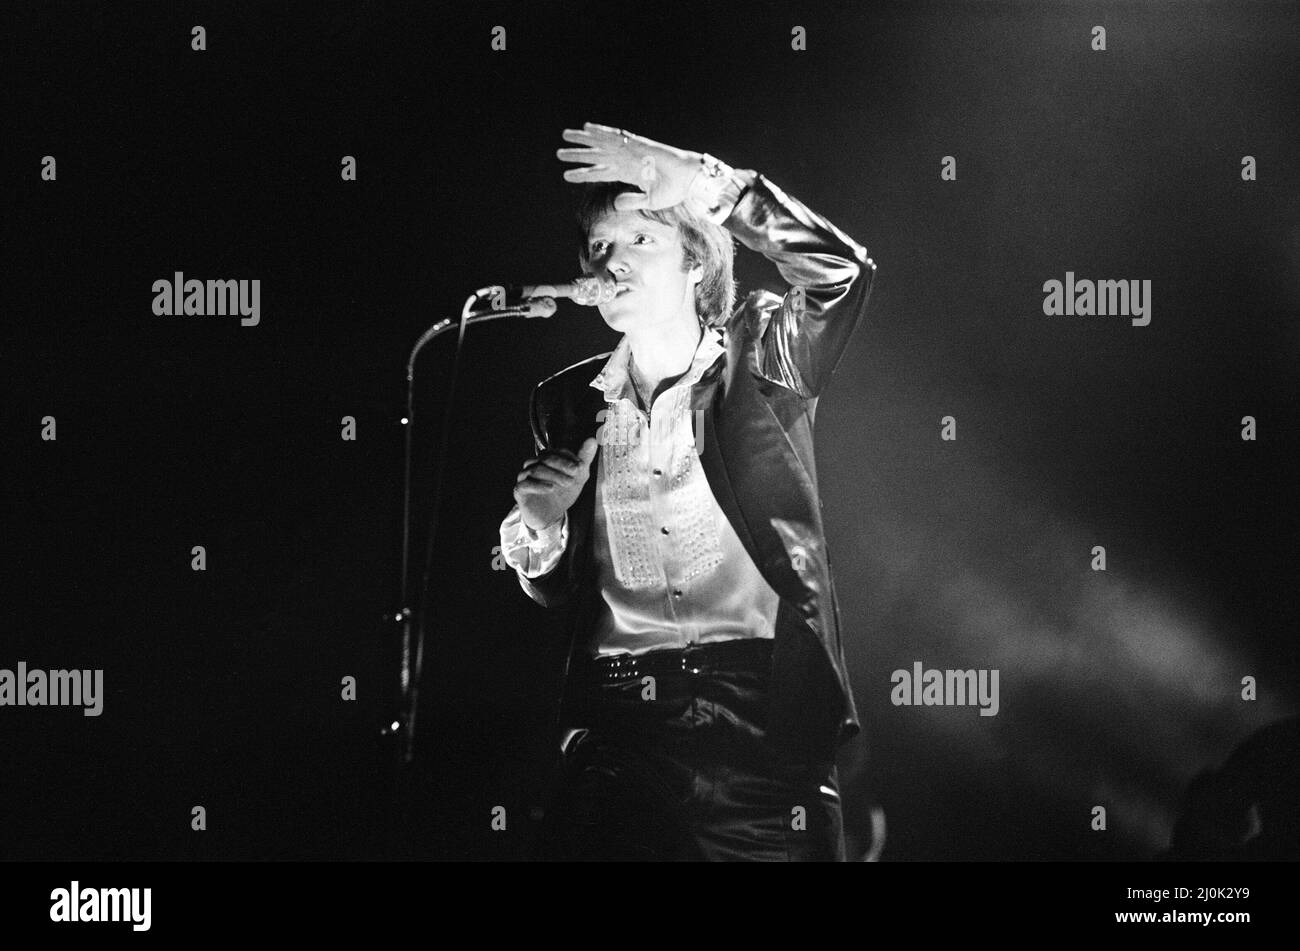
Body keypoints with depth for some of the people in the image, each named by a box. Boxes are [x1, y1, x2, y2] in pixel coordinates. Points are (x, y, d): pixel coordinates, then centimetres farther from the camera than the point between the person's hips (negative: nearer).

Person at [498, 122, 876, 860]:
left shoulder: (759, 362, 4)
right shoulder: (570, 402, 12)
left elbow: (845, 272, -15)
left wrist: (699, 181, -16)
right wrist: (538, 529, -5)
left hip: (764, 718, -2)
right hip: (619, 729, 3)